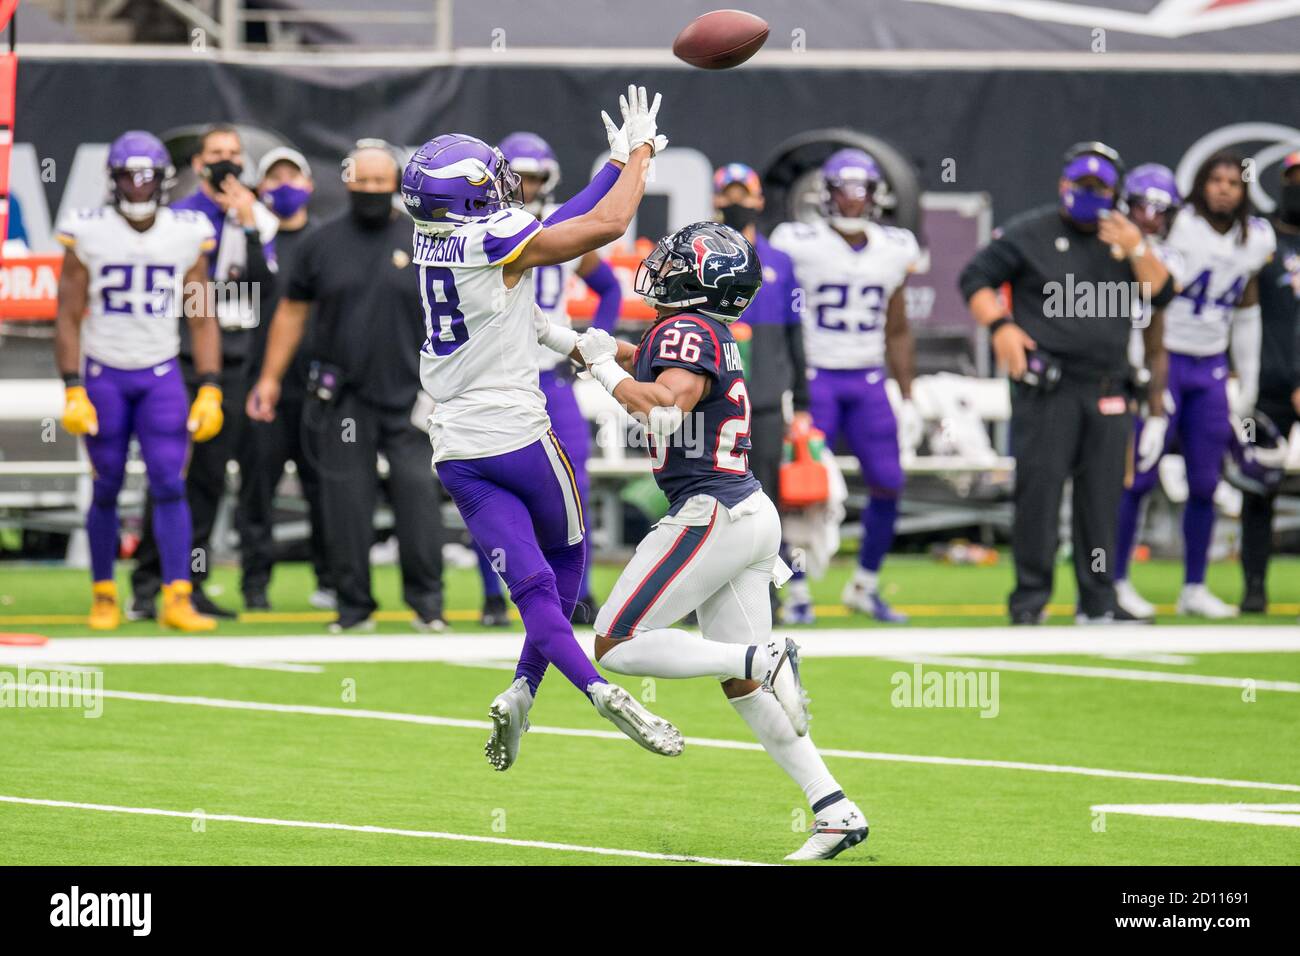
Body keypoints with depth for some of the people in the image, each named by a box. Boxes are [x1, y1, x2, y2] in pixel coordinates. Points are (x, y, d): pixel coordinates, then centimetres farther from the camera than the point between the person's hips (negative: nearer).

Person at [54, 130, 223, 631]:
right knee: (106, 487, 2)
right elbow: (69, 317, -3)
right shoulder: (88, 234, -6)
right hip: (103, 373, -1)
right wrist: (73, 391, -9)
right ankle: (103, 595, 15)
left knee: (169, 483, -9)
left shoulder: (187, 236, -1)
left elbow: (201, 320, 4)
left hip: (161, 374, 1)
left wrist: (210, 391, -2)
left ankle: (177, 599, -11)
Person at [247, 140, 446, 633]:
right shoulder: (321, 242, 6)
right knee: (347, 501, 0)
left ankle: (426, 601, 1)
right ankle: (355, 605, 9)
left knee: (417, 491, -9)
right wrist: (271, 377, 9)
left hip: (408, 394, -1)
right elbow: (292, 312, 13)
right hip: (342, 398, 1)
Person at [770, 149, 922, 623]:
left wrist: (907, 398, 12)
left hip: (869, 382, 4)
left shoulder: (893, 250, 8)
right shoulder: (801, 246, -6)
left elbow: (897, 332, 15)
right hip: (815, 378, -4)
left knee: (888, 483, -1)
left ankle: (865, 586, 16)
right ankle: (797, 592, 3)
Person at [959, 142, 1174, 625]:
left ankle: (1098, 601, 12)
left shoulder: (1123, 239, 13)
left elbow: (1160, 295, 6)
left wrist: (1138, 252, -10)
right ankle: (1030, 595, -1)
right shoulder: (1028, 233, 1)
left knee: (1101, 494, 5)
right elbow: (975, 278, 2)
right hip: (1046, 385, -4)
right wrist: (999, 326, -13)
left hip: (1106, 388, 4)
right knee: (1039, 486, -9)